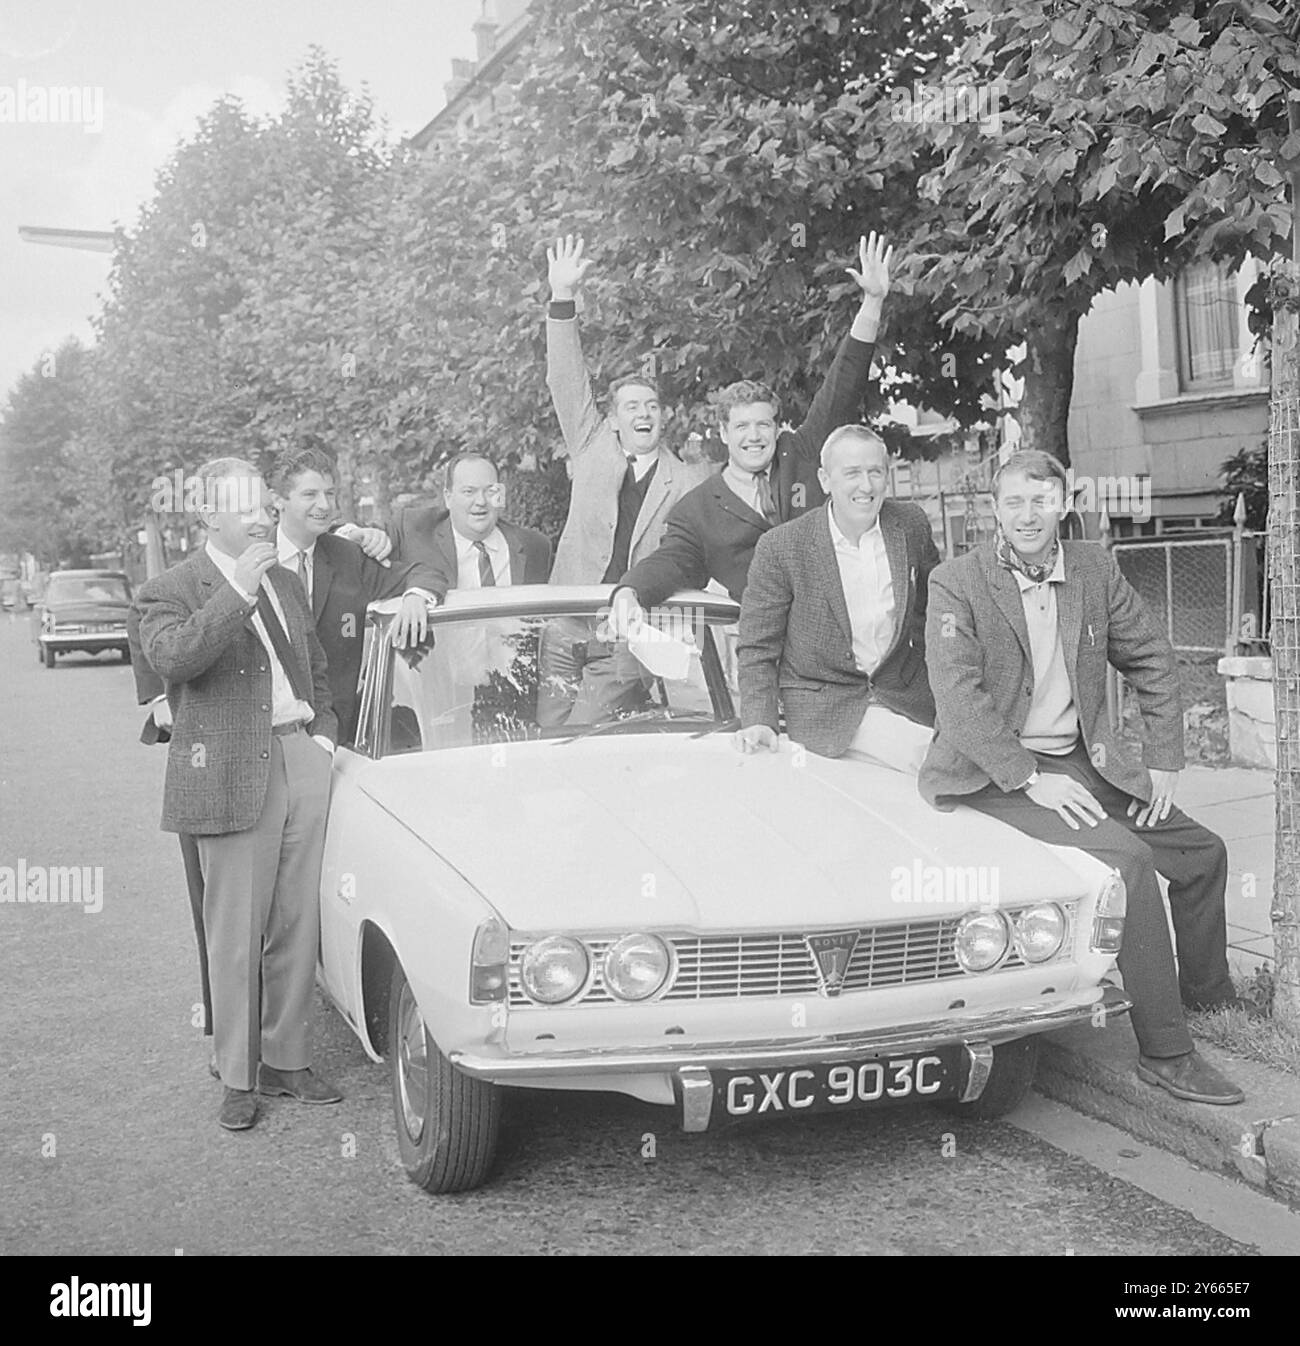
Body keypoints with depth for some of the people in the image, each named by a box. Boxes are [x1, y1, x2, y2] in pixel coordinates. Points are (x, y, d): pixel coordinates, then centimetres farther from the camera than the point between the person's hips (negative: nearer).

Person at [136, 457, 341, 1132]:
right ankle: (237, 1078, 10)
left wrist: (325, 734, 13)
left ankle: (288, 1059, 21)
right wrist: (238, 591, -22)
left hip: (303, 759, 6)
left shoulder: (287, 584, 19)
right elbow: (172, 657, -22)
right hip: (233, 773, -5)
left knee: (297, 924, 9)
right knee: (236, 936, -2)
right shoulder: (169, 591, -1)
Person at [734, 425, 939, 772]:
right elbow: (757, 649, -5)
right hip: (824, 701, -4)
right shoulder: (780, 548, -11)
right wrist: (759, 723, -17)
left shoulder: (912, 524, 0)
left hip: (904, 691, 4)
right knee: (927, 757, -26)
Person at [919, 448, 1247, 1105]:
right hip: (993, 773, -7)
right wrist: (1030, 779, -23)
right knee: (1127, 859, -25)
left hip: (1080, 762, 7)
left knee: (1202, 852, 9)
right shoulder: (956, 583, -11)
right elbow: (957, 696, -18)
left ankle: (1208, 997, 34)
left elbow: (1153, 662, 15)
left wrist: (1164, 761, 8)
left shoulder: (1096, 569, 5)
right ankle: (1164, 1052, -16)